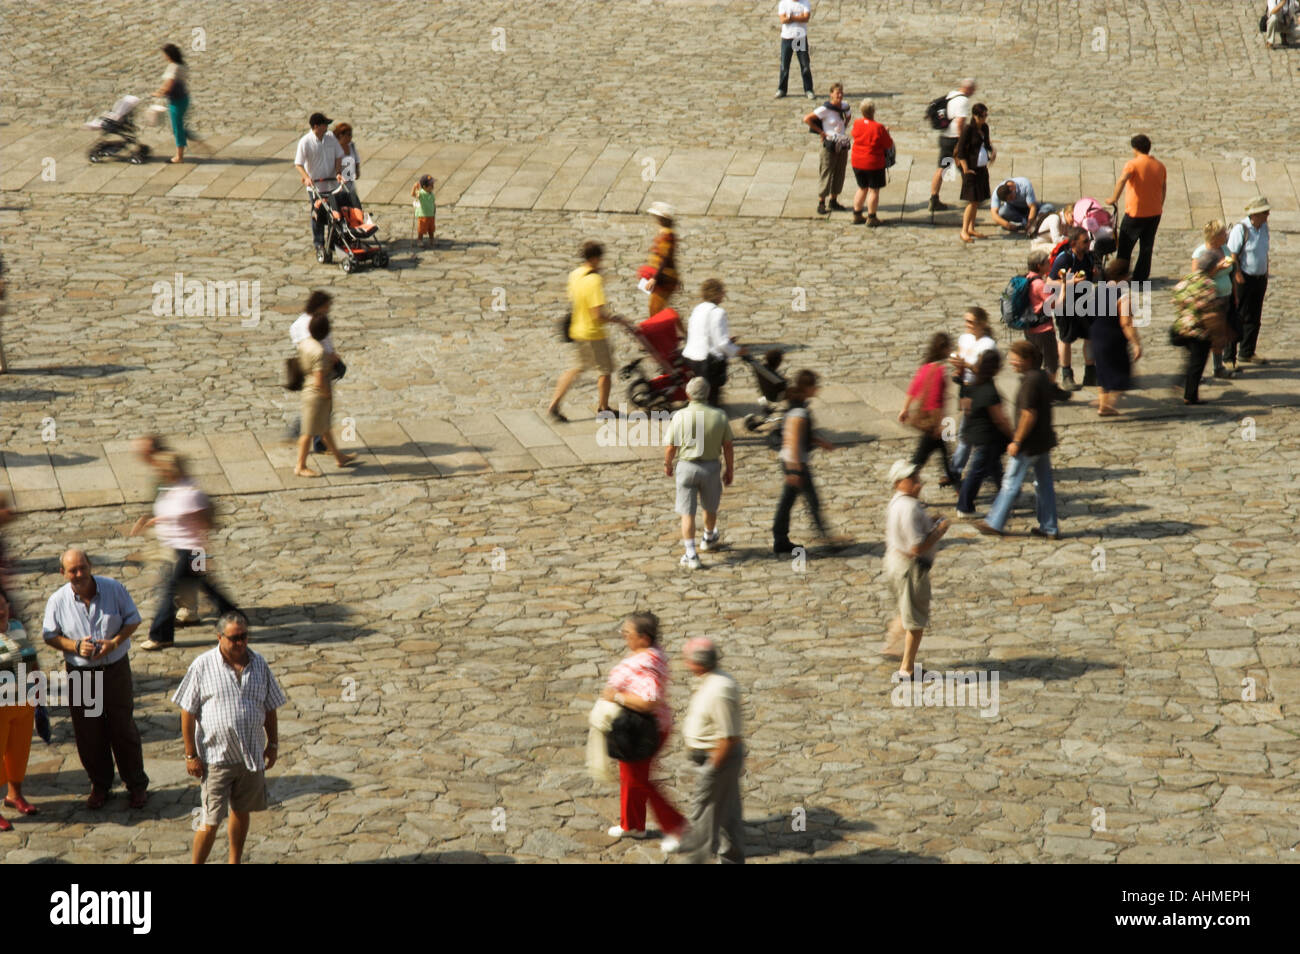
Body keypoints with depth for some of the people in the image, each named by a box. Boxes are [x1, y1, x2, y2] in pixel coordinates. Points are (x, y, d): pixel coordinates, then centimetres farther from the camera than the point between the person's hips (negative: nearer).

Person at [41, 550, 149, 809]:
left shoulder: (114, 589, -9)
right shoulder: (58, 601, -8)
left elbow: (133, 619, 1)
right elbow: (50, 635, 1)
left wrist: (114, 642, -16)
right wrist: (75, 646, -17)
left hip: (116, 668, -1)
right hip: (80, 673, 1)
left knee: (123, 728, 6)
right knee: (89, 734, 8)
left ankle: (137, 785, 20)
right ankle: (100, 785, 26)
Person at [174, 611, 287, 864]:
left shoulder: (259, 664, 2)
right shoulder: (203, 666, -10)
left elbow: (270, 708, 12)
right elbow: (187, 713, -7)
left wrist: (272, 744, 12)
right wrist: (191, 755, -9)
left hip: (252, 755, 4)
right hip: (216, 757, -4)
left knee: (241, 812, 17)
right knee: (210, 821, -4)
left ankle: (235, 861, 33)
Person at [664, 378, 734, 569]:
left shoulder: (679, 416, -13)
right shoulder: (719, 416, -8)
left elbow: (670, 447, -8)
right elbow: (728, 447, -2)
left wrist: (667, 465, 11)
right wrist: (729, 470, 11)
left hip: (687, 467, -2)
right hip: (711, 467, 2)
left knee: (687, 512, 3)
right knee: (710, 507, 25)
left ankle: (691, 554, -3)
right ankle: (709, 538, 48)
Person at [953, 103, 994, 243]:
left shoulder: (985, 128, 7)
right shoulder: (969, 129, -14)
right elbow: (961, 150, -14)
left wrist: (992, 150, 4)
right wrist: (966, 169, -16)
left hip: (982, 168, 7)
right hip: (971, 169, -7)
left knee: (977, 201, 12)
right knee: (973, 201, -9)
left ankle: (971, 229, 21)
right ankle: (964, 231, -4)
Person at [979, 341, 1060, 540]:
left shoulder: (1030, 382, -21)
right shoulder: (1043, 377, 9)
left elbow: (1029, 415, -24)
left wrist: (1017, 442, -18)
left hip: (1029, 444, -9)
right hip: (1045, 440, 9)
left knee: (1011, 483, 3)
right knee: (1045, 484, 12)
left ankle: (994, 523, 13)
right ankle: (1050, 528, 16)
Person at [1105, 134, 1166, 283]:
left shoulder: (1133, 164, -11)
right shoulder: (1160, 166, 7)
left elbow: (1122, 180, -29)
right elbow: (1163, 189, 13)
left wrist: (1114, 198, -26)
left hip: (1135, 213, -5)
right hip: (1154, 213, 5)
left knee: (1124, 248, 7)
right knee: (1147, 247, 11)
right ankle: (1140, 279, 11)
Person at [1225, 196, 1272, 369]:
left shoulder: (1264, 227, 7)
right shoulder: (1240, 229, -18)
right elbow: (1232, 255, -18)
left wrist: (1266, 274, 16)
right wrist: (1238, 276, -19)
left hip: (1260, 279, 8)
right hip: (1243, 279, -8)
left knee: (1254, 318, 16)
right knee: (1237, 319, -4)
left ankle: (1247, 353, 30)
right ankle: (1229, 357, 2)